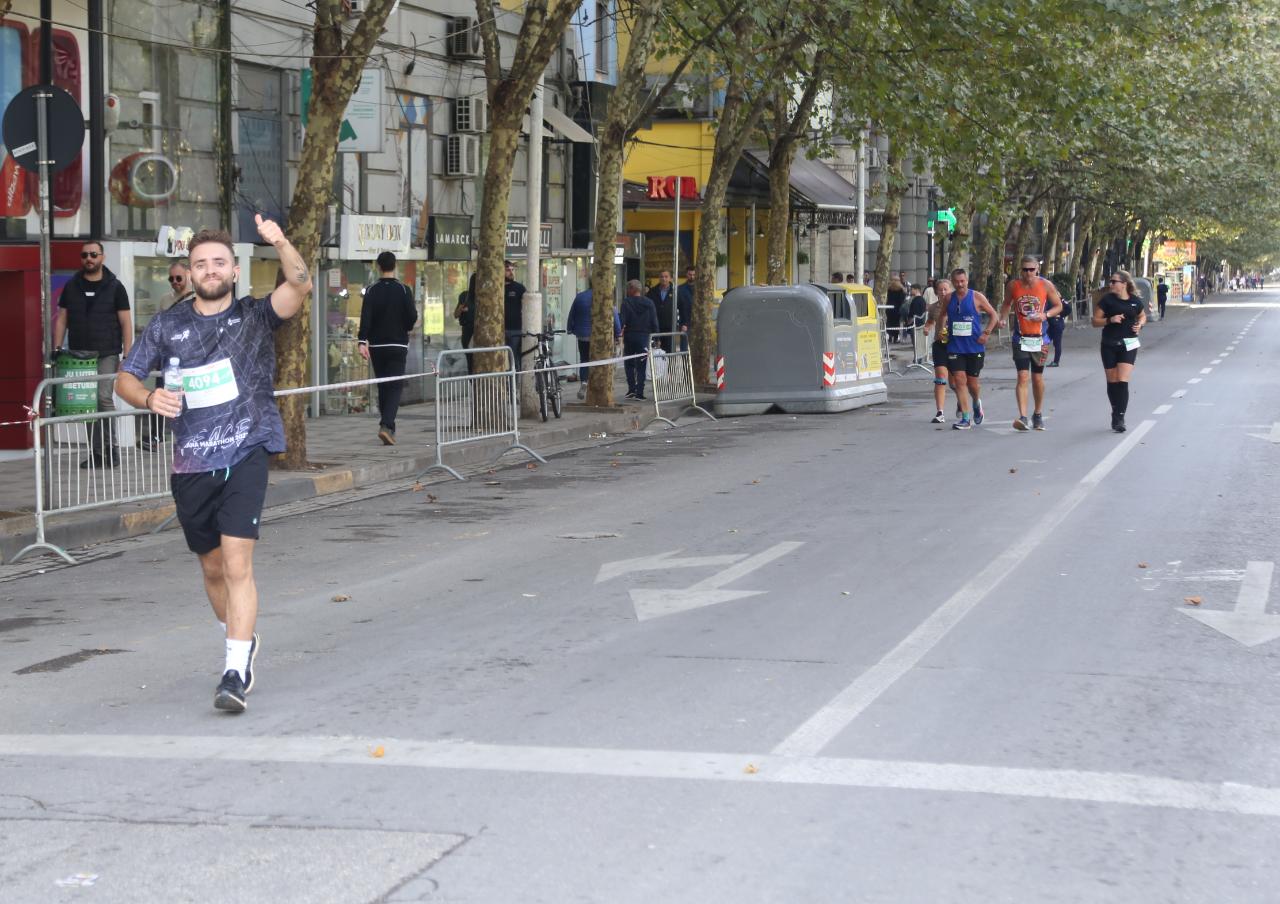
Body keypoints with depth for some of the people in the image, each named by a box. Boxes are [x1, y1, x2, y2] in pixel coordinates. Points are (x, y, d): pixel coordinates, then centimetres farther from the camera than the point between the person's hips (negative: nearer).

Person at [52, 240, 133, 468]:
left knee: (104, 398, -13)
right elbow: (61, 319, 15)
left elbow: (126, 323, 2)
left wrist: (127, 355, -6)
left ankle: (110, 449, -5)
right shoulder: (71, 286, 12)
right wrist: (56, 349, 4)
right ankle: (96, 453, 5)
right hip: (79, 354, 3)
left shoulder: (114, 287, 4)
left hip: (107, 354, -3)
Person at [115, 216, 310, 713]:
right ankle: (244, 641, 41)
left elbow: (300, 287, -18)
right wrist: (149, 398, -9)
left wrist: (281, 244, -35)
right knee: (213, 567, 16)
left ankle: (236, 673, -15)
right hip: (191, 462, 4)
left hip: (245, 453, -4)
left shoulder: (255, 316, 0)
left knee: (237, 565, -16)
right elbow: (125, 378, 13)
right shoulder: (167, 325, 8)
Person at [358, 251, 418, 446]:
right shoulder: (403, 290, -5)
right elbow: (412, 317, -7)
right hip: (398, 345, -2)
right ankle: (386, 425, -22)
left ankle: (388, 427, 19)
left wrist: (362, 341, -16)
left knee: (382, 387, 14)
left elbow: (365, 318, -11)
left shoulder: (372, 291, 0)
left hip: (376, 346, 2)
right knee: (395, 387, -3)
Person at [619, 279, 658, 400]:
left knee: (629, 364, 13)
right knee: (641, 366, 5)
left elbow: (623, 321, -13)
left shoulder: (626, 302, -7)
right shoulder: (649, 302, 1)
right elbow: (654, 322, 1)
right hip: (644, 336, 2)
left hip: (629, 335, -2)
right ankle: (639, 393, 0)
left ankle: (631, 389, 2)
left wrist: (620, 333, -7)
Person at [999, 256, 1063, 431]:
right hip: (1020, 338, 0)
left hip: (1039, 339, 1)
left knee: (1037, 378, 12)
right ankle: (1022, 417, -19)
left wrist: (1045, 315, -14)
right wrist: (1003, 318, -4)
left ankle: (1038, 414, 30)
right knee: (1023, 377, -12)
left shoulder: (1046, 285, -5)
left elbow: (1058, 306, 4)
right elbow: (1006, 304, 14)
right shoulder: (1013, 285, -2)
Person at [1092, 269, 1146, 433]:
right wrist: (1110, 320, -17)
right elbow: (1095, 321, 0)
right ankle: (1116, 413, 25)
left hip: (1128, 345, -1)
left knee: (1123, 381, -12)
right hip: (1109, 345, 1)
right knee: (1112, 382, 7)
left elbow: (1142, 316, 21)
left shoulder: (1135, 301, 2)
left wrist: (1140, 324, -1)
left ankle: (1119, 417, -10)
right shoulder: (1107, 300, -2)